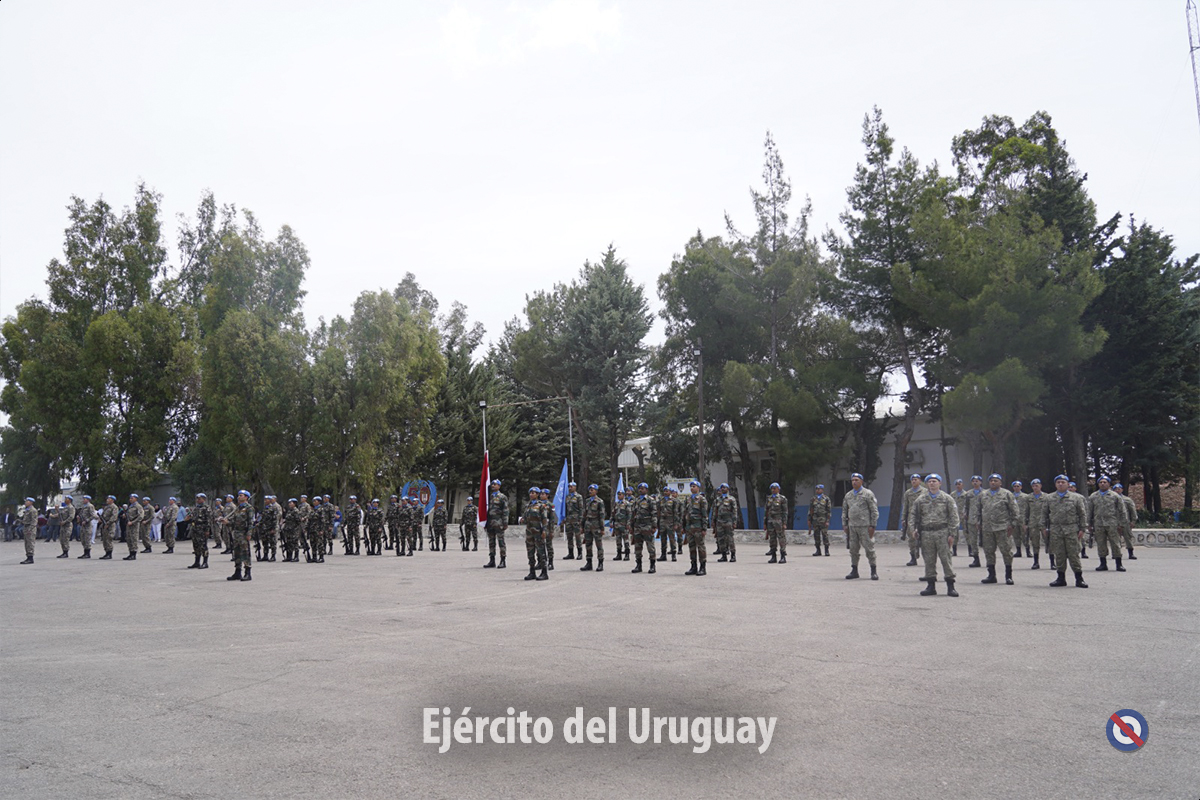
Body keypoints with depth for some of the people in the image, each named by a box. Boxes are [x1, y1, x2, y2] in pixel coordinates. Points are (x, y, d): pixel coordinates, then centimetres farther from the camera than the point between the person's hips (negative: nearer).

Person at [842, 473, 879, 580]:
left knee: (869, 548, -3)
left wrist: (872, 525, -10)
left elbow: (874, 511, -3)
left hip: (865, 526, -5)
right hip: (852, 526, 5)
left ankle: (873, 572, 5)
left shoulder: (868, 494, -1)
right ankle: (854, 571, 13)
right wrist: (844, 524, 9)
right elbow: (844, 510, 18)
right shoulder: (848, 495, 14)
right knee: (853, 549, 6)